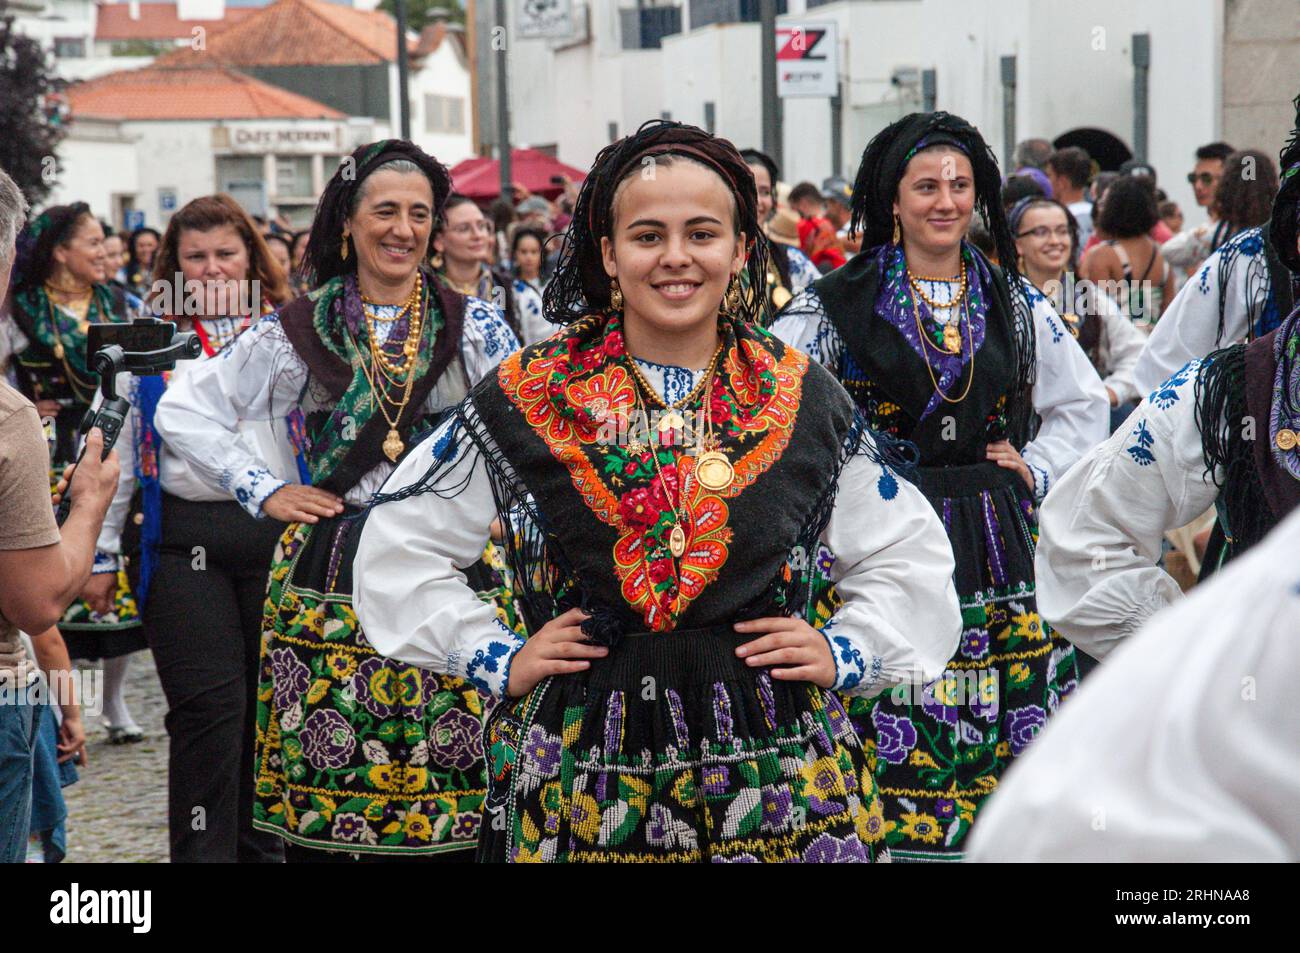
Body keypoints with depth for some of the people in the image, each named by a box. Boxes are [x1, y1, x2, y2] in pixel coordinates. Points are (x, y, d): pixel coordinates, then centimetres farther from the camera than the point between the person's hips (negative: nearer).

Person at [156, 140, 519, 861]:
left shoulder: (474, 327, 6)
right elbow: (182, 411, 11)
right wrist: (263, 491, 4)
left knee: (442, 776, -3)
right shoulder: (299, 332, 6)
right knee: (323, 768, -1)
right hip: (331, 571, 0)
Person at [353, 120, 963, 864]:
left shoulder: (802, 398, 6)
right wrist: (499, 658, 2)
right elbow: (401, 545, 8)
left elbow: (911, 556, 17)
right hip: (587, 768, -1)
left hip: (771, 773, 1)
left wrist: (845, 654, 4)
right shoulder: (530, 397, 1)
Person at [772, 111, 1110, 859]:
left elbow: (1085, 405, 21)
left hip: (995, 540, 3)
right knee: (894, 738, -7)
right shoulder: (838, 305, 1)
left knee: (1004, 734, 2)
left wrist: (1036, 468, 7)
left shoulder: (1016, 304, 11)